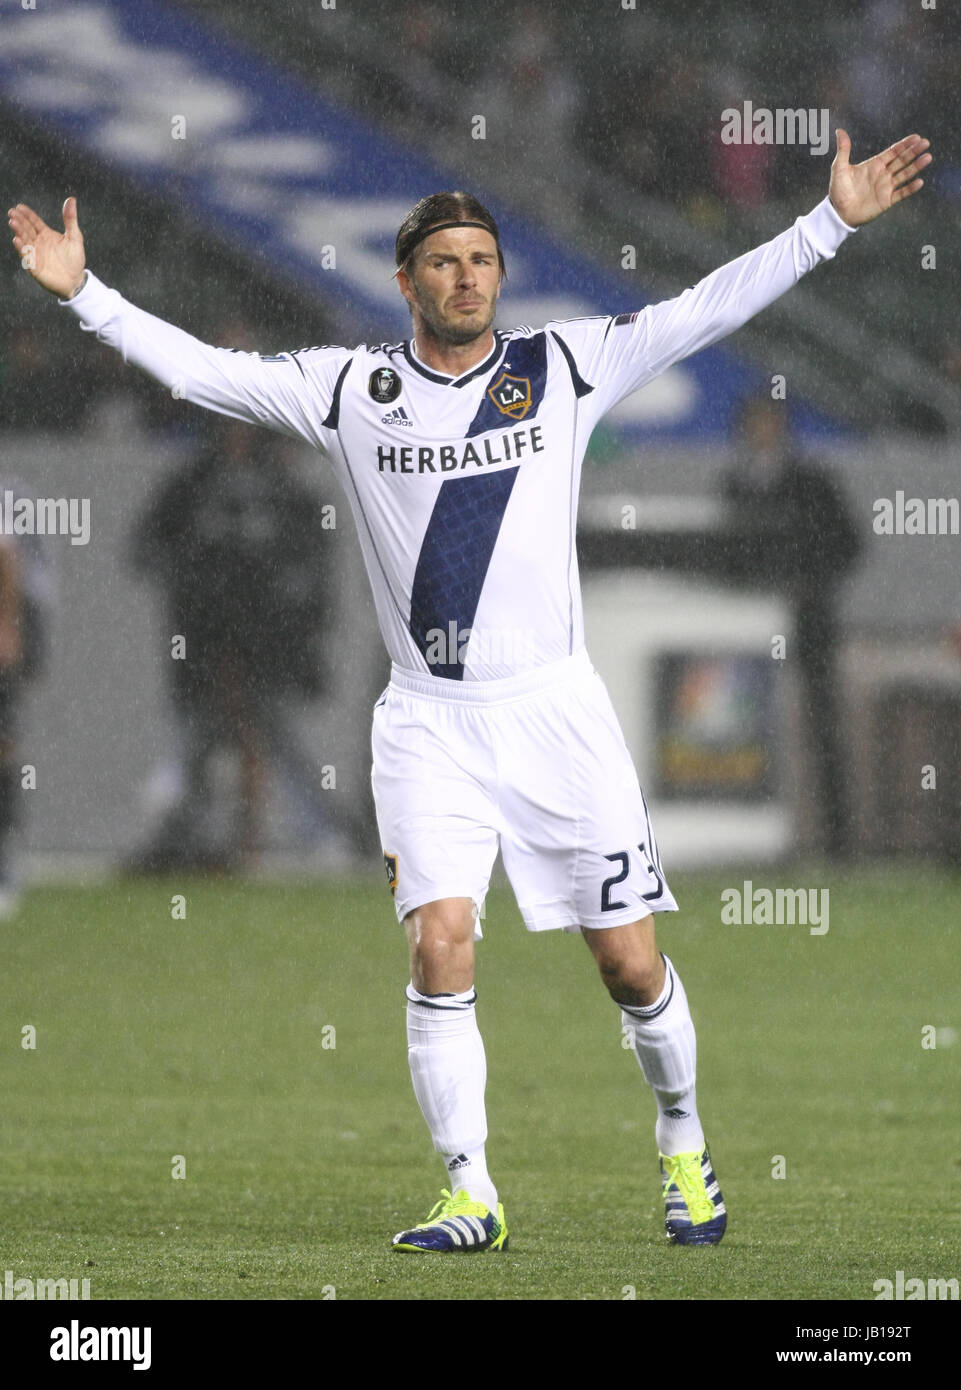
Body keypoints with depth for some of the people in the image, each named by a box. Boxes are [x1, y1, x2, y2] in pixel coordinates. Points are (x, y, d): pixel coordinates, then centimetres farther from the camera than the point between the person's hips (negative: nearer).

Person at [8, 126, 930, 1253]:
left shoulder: (566, 365, 2)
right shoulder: (348, 390, 2)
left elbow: (710, 309, 1)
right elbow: (197, 369, 3)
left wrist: (833, 222, -5)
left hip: (553, 707, 0)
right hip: (428, 723, 0)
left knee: (630, 960, 0)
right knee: (440, 943, -15)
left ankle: (681, 1142, 26)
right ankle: (470, 1195, -7)